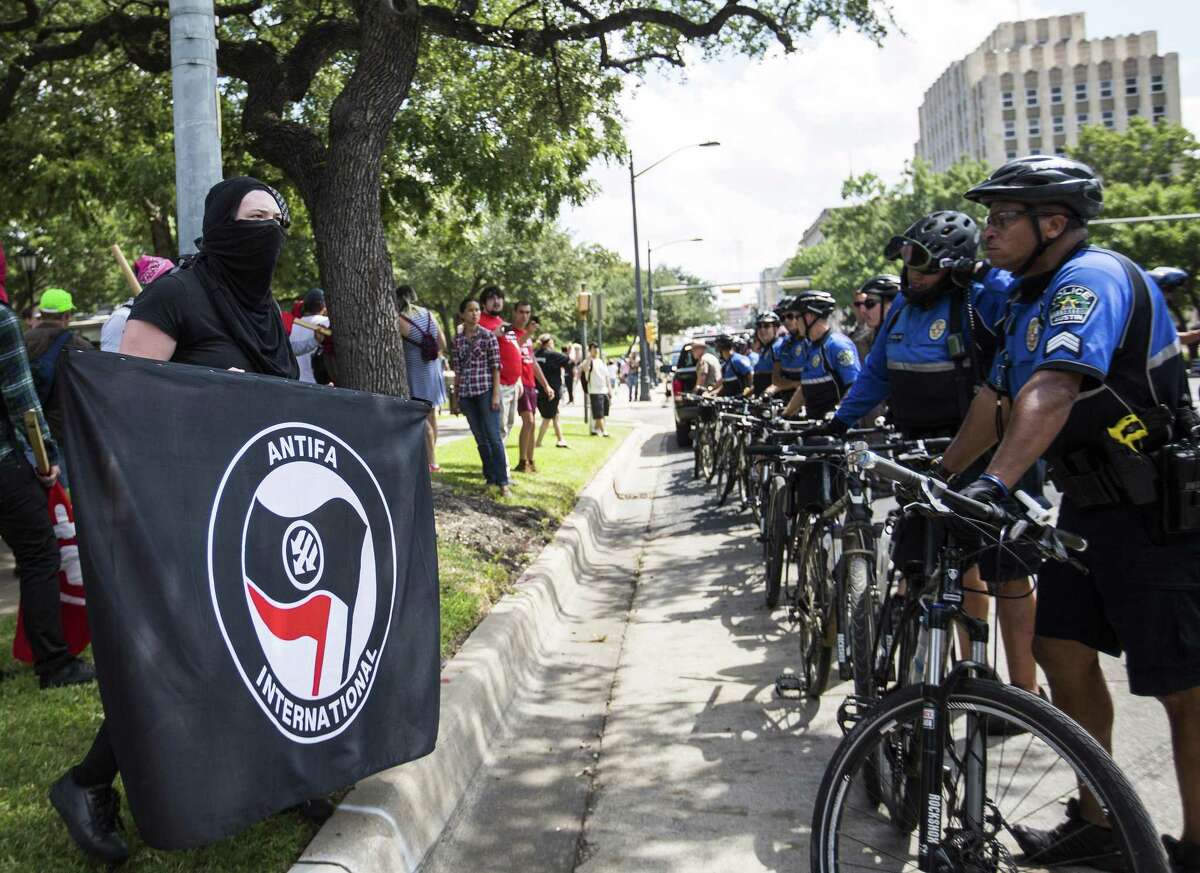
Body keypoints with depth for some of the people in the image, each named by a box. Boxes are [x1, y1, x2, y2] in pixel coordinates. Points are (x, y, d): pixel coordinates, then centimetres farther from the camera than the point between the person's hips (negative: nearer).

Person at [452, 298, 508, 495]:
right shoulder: (458, 339, 9)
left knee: (493, 437, -10)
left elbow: (496, 367, -4)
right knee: (480, 439, 8)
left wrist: (496, 394, -10)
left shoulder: (488, 336, -2)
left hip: (485, 390, -4)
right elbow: (457, 369, 12)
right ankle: (490, 477, 16)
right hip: (466, 393, 4)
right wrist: (455, 396, 11)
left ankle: (502, 481, -10)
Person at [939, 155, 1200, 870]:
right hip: (1093, 504, 10)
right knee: (1062, 650, 10)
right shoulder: (1031, 295, 11)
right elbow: (999, 400, 17)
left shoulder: (1093, 279, -20)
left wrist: (996, 483, -46)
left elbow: (1053, 391, -36)